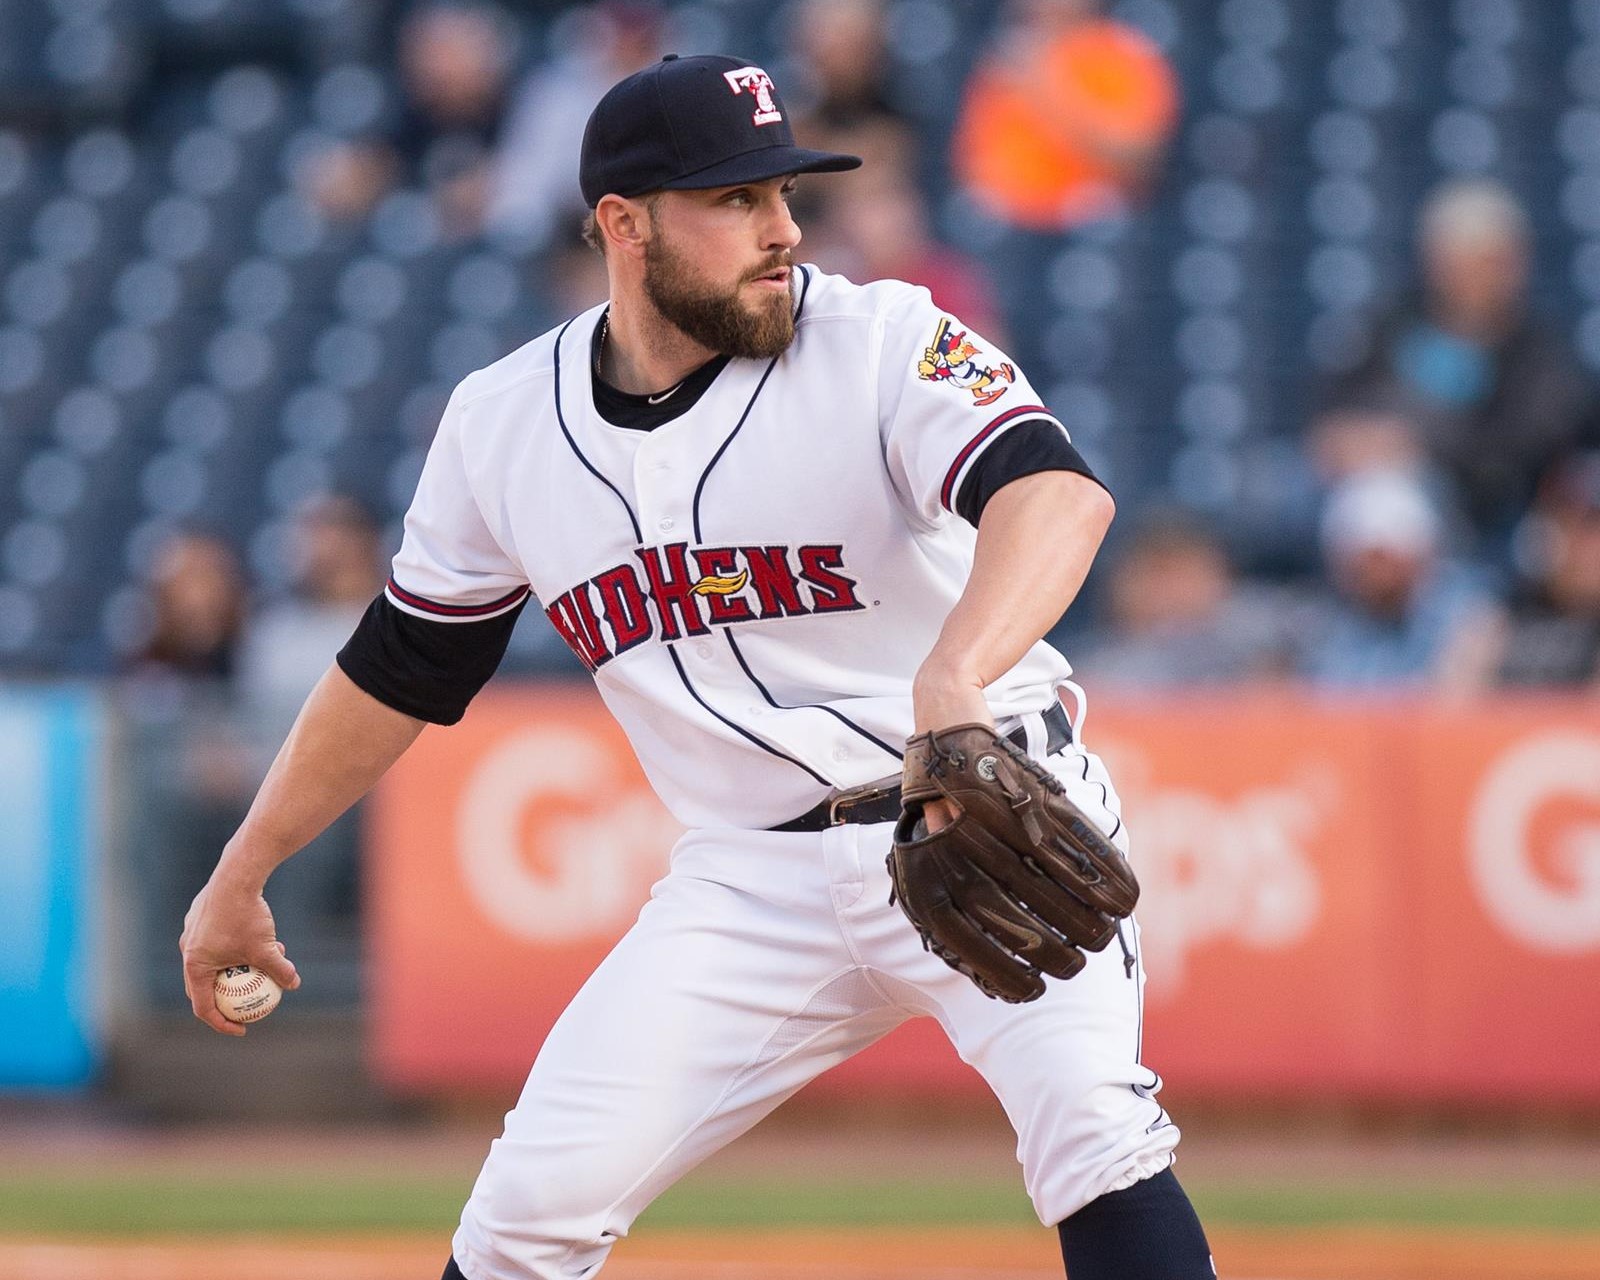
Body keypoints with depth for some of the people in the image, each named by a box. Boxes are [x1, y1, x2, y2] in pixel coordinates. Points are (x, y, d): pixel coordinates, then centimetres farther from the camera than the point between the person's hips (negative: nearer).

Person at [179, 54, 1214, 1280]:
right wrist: (240, 878, 20)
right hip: (755, 879, 4)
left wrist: (956, 682, -51)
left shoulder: (882, 341, -13)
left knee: (1090, 1126, -26)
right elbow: (398, 671, 16)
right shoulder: (505, 423, 1)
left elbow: (1057, 491, -32)